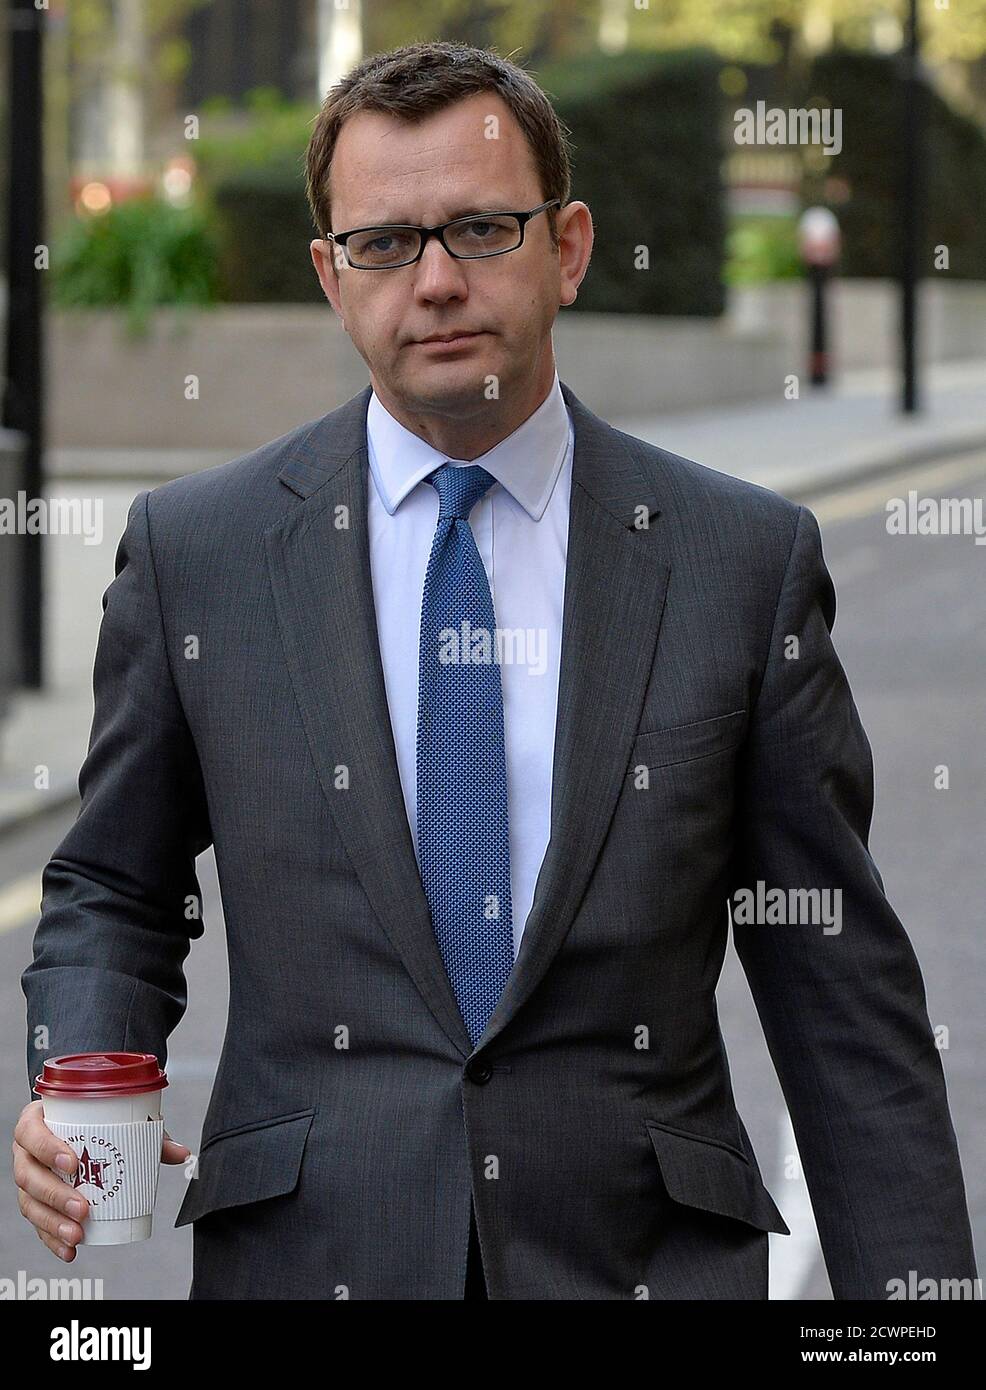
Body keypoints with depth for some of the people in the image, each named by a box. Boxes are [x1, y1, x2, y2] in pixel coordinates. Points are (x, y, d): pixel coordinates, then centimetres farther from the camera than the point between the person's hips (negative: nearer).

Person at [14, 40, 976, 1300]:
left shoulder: (747, 559, 1)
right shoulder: (195, 549, 3)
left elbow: (841, 985, 2)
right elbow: (112, 890, 12)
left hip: (650, 1248, 0)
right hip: (306, 1249, 0)